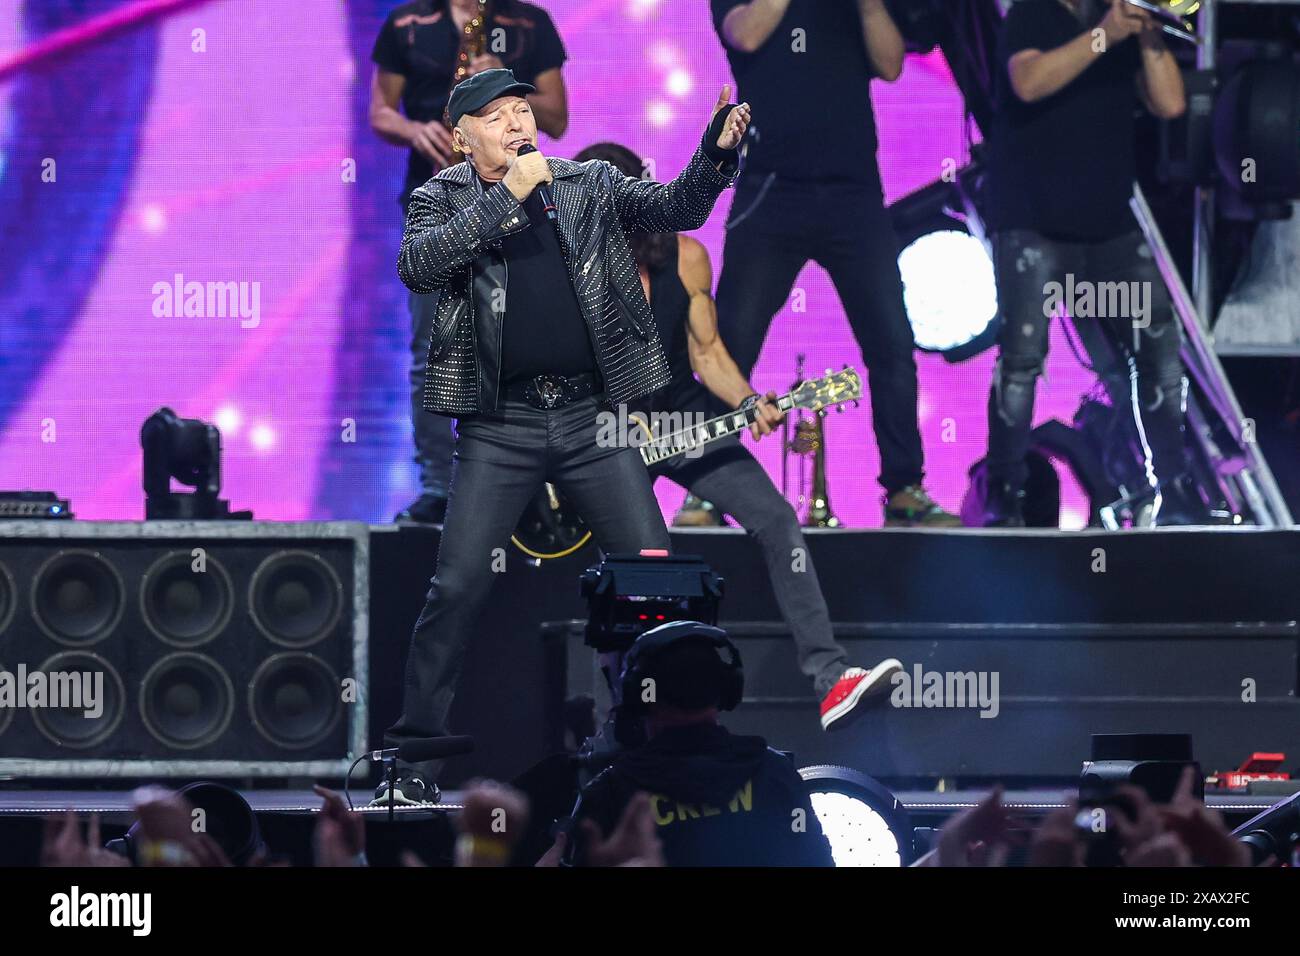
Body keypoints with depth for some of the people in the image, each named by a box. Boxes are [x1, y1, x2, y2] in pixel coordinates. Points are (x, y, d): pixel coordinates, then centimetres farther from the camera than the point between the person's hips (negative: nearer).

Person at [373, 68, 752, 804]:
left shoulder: (591, 186, 11)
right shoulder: (443, 199, 5)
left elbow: (677, 208, 5)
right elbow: (417, 267, -13)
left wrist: (718, 154, -15)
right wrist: (506, 197, -16)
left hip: (591, 417, 2)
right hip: (500, 425, -2)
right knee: (457, 586, -6)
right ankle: (414, 760, 2)